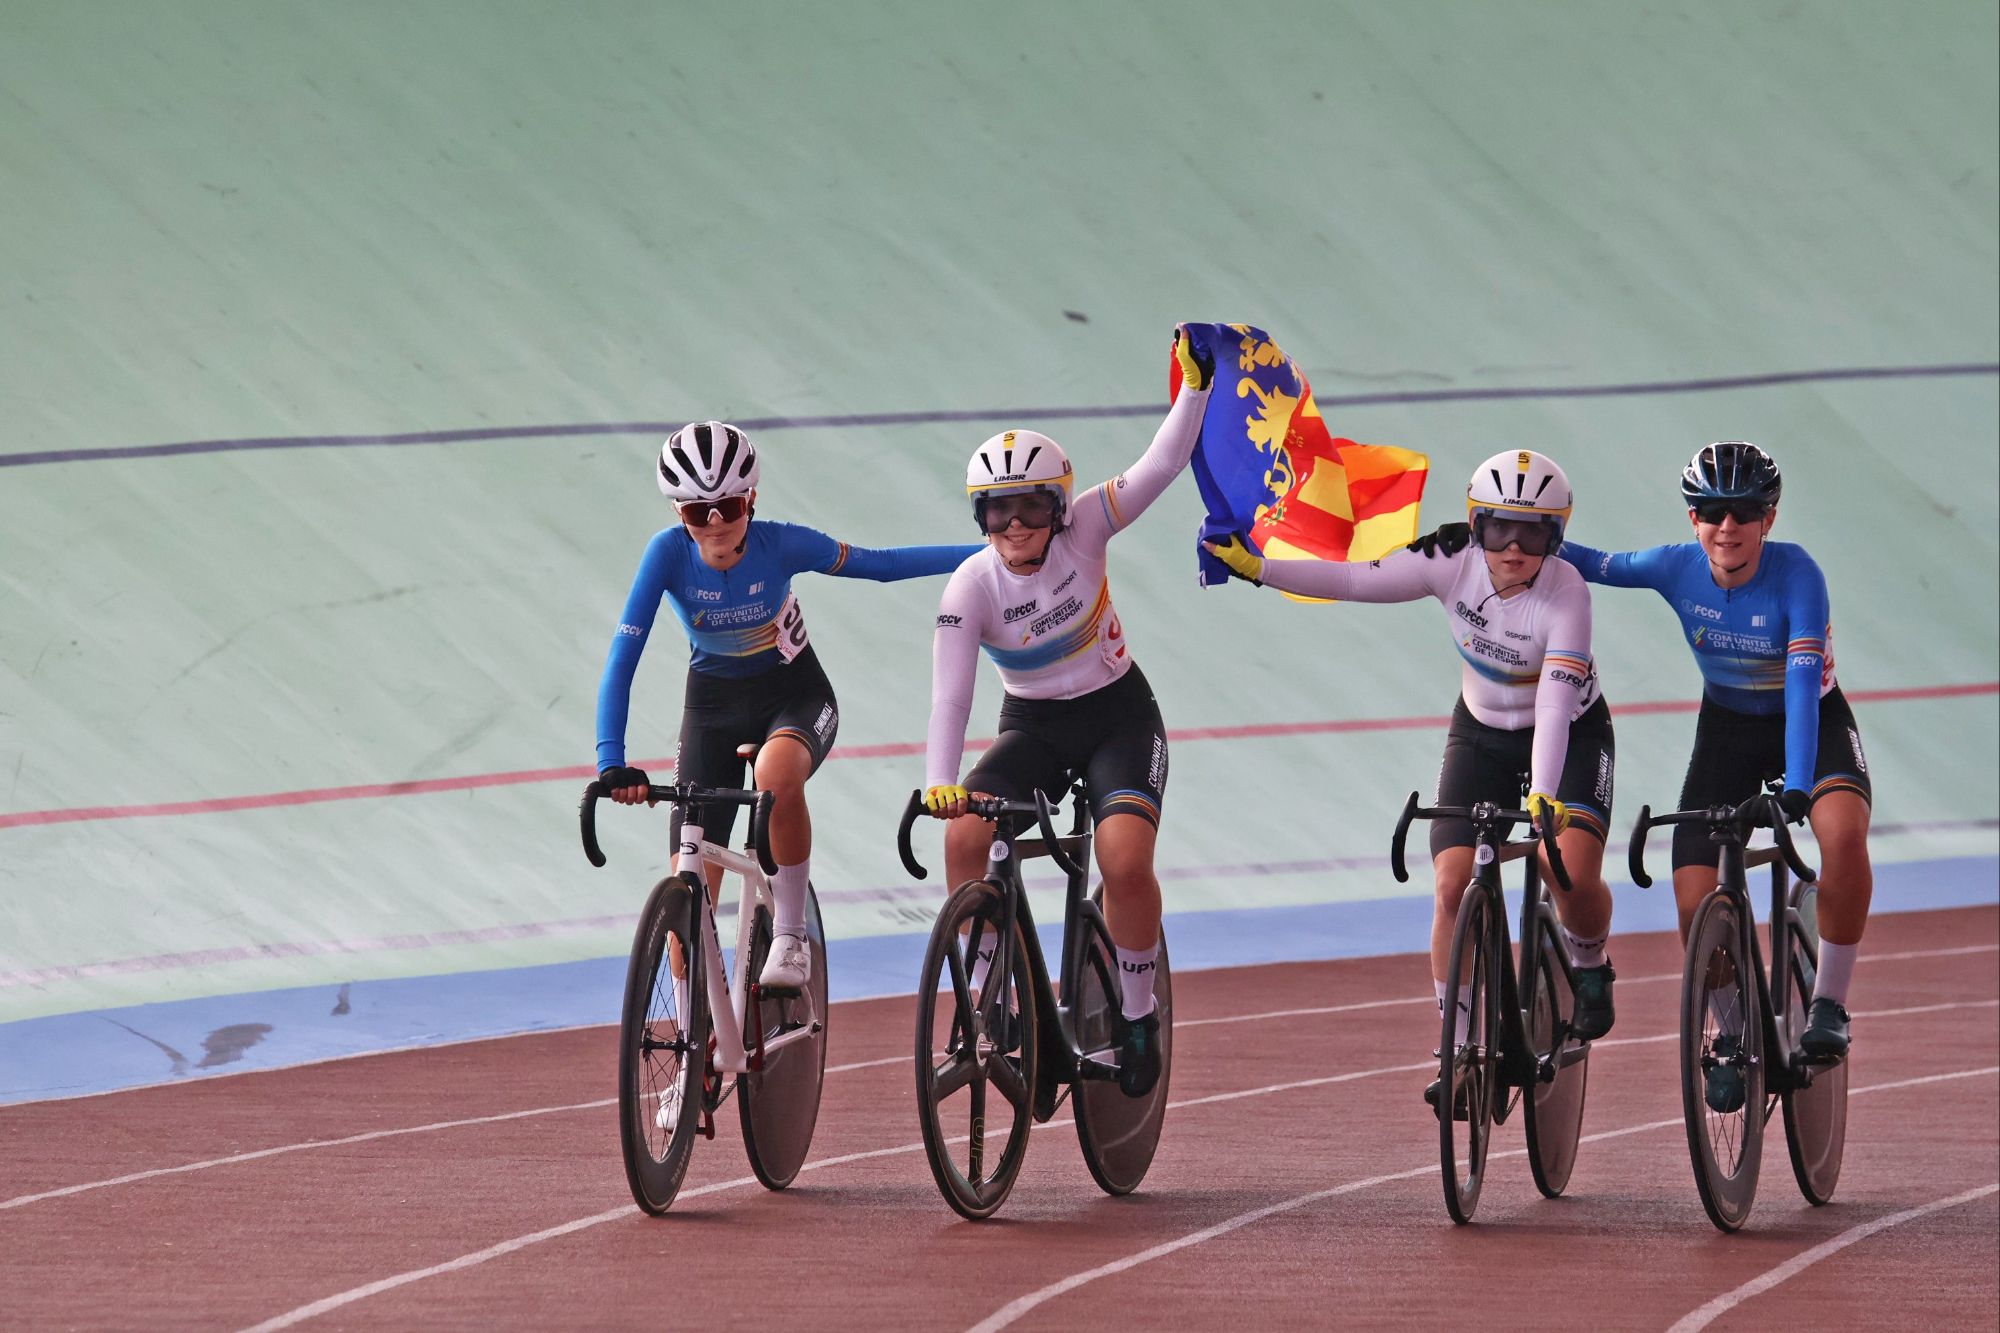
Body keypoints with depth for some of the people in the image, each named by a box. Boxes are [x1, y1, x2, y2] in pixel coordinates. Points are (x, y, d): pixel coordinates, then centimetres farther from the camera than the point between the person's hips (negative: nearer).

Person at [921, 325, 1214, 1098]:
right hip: (1033, 725, 1)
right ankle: (984, 1000, -8)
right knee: (964, 837, -24)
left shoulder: (1081, 531, -15)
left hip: (1119, 716, -1)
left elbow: (1159, 467, -20)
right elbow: (950, 691, -24)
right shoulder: (972, 588, -17)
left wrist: (1196, 386, -33)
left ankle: (1137, 1012, -3)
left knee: (1125, 859, -25)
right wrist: (938, 783, -37)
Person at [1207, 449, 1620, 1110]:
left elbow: (1555, 704, -39)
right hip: (1482, 733, 3)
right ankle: (1460, 1051, -2)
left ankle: (1590, 968, 9)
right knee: (1454, 884, -13)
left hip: (1569, 736, -3)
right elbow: (1354, 580, -13)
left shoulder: (1566, 593, -30)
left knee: (1575, 873, -26)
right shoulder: (1453, 561, -20)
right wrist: (1253, 567, -17)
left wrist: (1544, 800, -49)